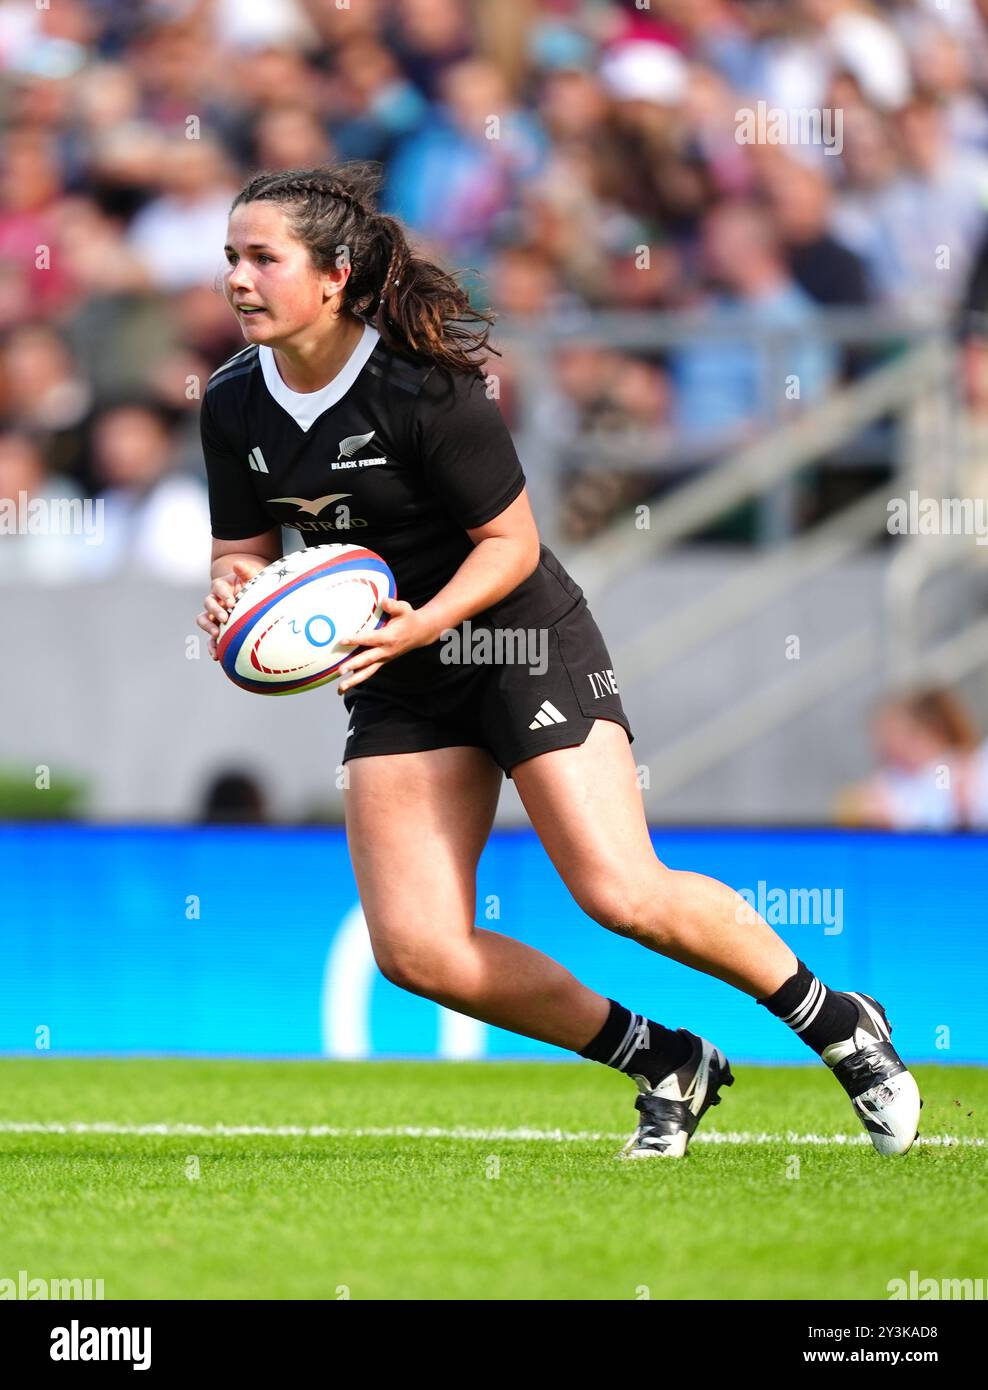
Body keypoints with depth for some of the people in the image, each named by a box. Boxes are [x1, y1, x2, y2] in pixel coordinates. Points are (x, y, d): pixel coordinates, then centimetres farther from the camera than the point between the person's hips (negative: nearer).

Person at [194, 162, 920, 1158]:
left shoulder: (424, 385, -20)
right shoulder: (234, 405, -3)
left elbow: (511, 540, -14)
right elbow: (244, 550, 8)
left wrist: (422, 623, -30)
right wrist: (233, 591, -16)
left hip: (520, 637, -6)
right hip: (398, 686, 6)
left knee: (622, 894, -18)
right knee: (414, 948, -9)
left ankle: (841, 1027, 6)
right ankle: (667, 1067, 8)